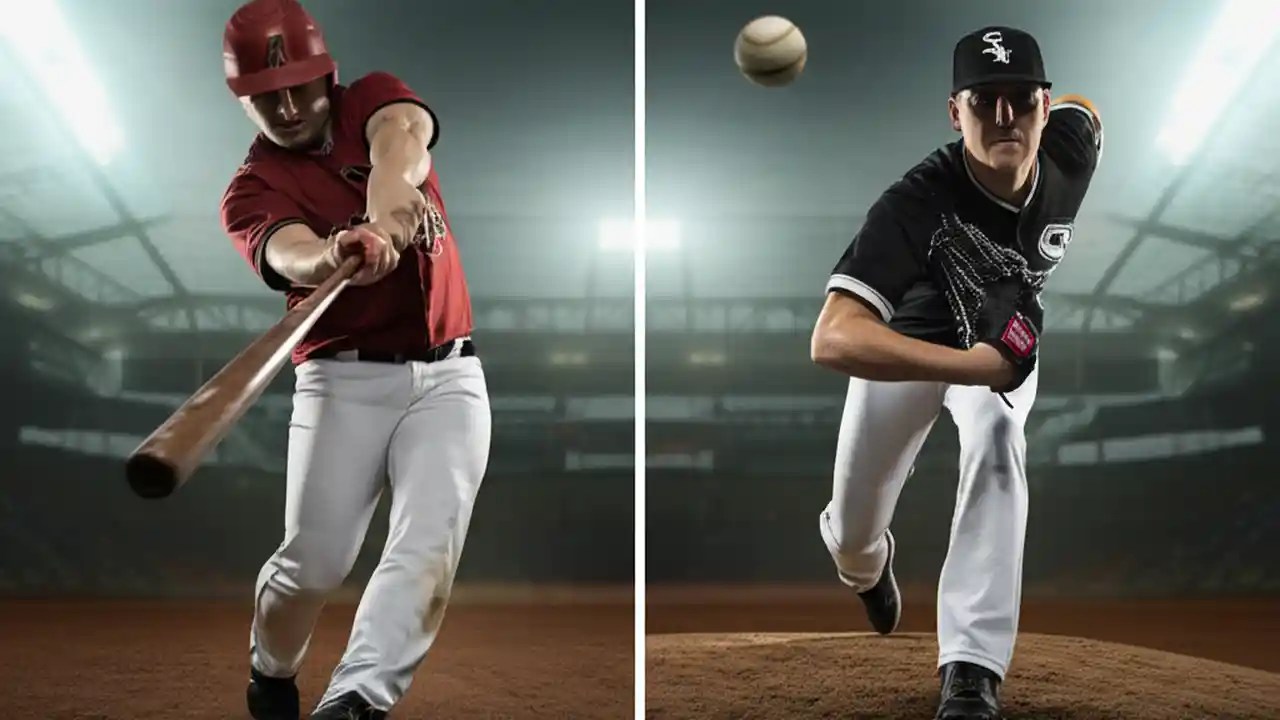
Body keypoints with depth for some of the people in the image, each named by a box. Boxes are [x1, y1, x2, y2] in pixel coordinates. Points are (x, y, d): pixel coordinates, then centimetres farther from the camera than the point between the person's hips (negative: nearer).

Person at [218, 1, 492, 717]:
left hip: (449, 372, 1)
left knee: (430, 546, -16)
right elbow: (289, 256, -23)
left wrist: (390, 180, -43)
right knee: (316, 559, -7)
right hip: (346, 378, -1)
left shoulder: (373, 97, 8)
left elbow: (406, 130, -19)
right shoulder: (252, 190, 1)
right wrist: (338, 254, -48)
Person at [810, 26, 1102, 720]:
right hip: (907, 343, -2)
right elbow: (833, 339, -53)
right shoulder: (916, 201, -42)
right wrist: (977, 366, -58)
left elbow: (1082, 105, 3)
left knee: (996, 440, -32)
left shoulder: (1070, 148, -26)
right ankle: (864, 564, 51)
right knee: (852, 531, 7)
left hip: (1007, 338, 2)